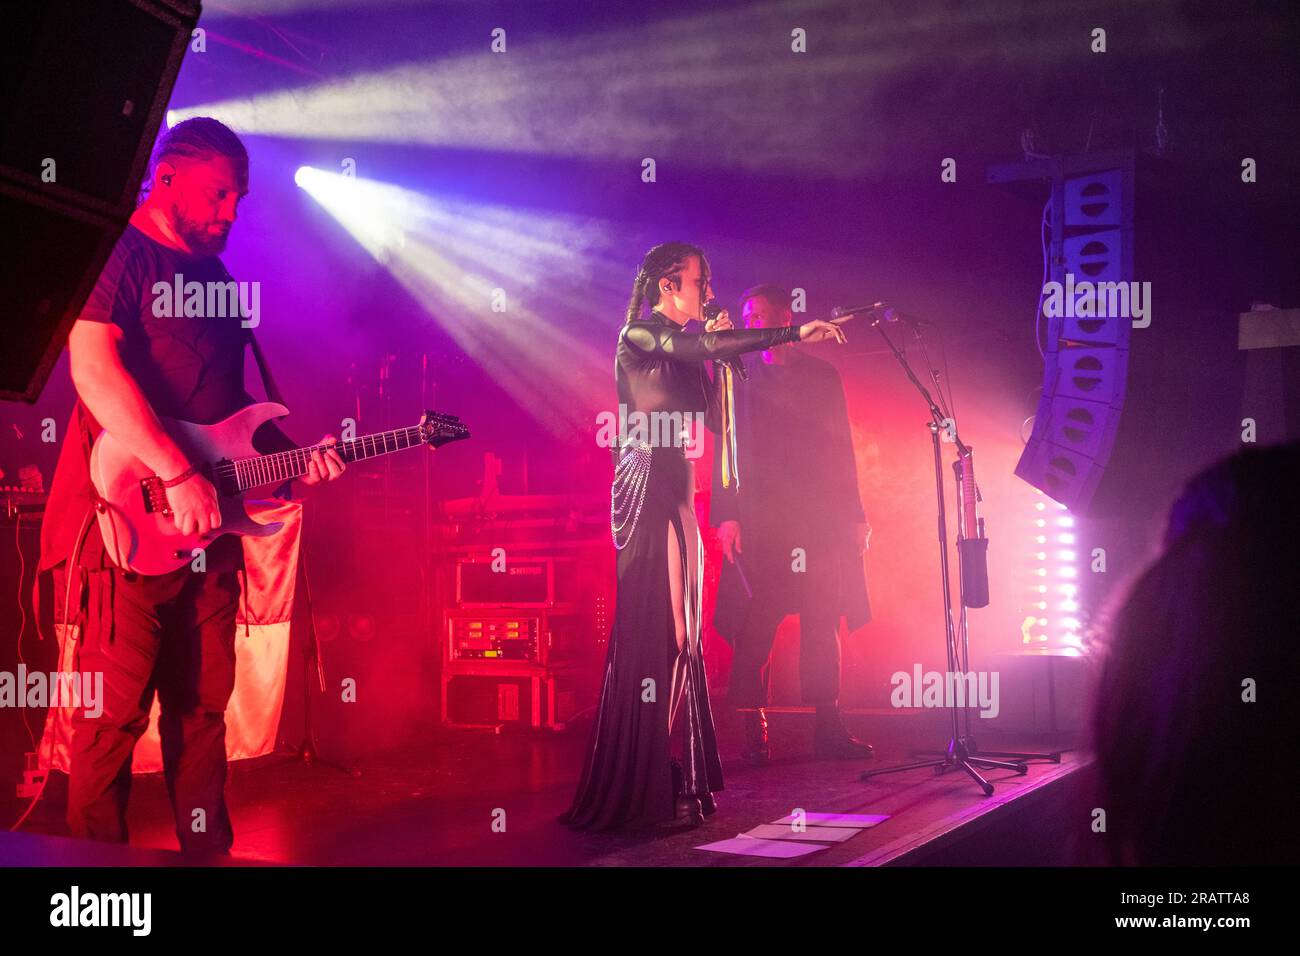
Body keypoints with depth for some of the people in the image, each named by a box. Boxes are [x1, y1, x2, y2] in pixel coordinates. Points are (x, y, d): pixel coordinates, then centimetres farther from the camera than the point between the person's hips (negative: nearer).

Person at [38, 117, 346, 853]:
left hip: (209, 522, 8)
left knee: (204, 703, 11)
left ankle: (208, 849, 20)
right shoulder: (121, 253, -4)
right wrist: (179, 474, -23)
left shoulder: (215, 275, 20)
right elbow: (93, 365, -19)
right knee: (116, 709, -5)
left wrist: (291, 454, 9)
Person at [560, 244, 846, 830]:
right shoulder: (639, 335, -5)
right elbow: (709, 346, -22)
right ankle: (642, 790, -12)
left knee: (679, 633, 5)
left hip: (677, 494, 9)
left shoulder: (682, 351, 21)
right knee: (655, 631, -13)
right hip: (647, 490, -9)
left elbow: (716, 419, 17)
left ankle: (674, 778, 8)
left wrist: (718, 350, 8)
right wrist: (794, 333, -20)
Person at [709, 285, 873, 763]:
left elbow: (841, 449, 14)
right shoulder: (739, 377, 10)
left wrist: (854, 514, 7)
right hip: (759, 522, -2)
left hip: (820, 521, 2)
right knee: (754, 631, -6)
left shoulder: (822, 375, 14)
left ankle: (828, 728, 5)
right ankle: (754, 732, -2)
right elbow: (726, 450, 4)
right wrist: (726, 514, -7)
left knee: (822, 626, 1)